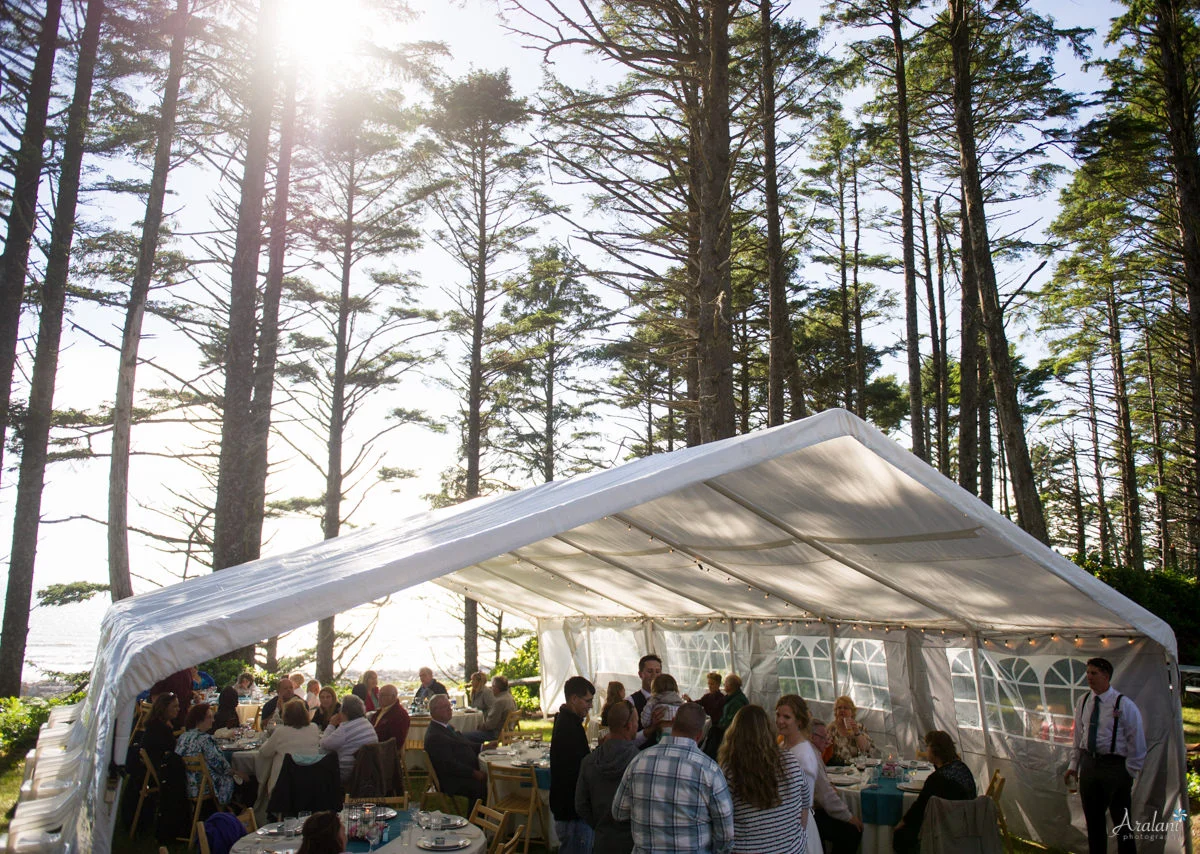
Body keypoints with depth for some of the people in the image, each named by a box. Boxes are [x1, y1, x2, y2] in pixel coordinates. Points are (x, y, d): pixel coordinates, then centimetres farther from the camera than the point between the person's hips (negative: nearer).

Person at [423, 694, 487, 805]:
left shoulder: (445, 727, 16)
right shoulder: (434, 736, -18)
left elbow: (462, 744, 22)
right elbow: (449, 765, -21)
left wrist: (482, 747, 5)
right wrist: (474, 773, -21)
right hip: (451, 783, -11)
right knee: (482, 787, -27)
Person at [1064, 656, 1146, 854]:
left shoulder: (1125, 705, -12)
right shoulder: (1084, 702, 4)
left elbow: (1137, 743, -7)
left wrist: (1128, 773, -8)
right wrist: (1073, 766, 9)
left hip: (1115, 766, -5)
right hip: (1089, 764, 5)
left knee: (1121, 821, 7)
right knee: (1093, 818, 14)